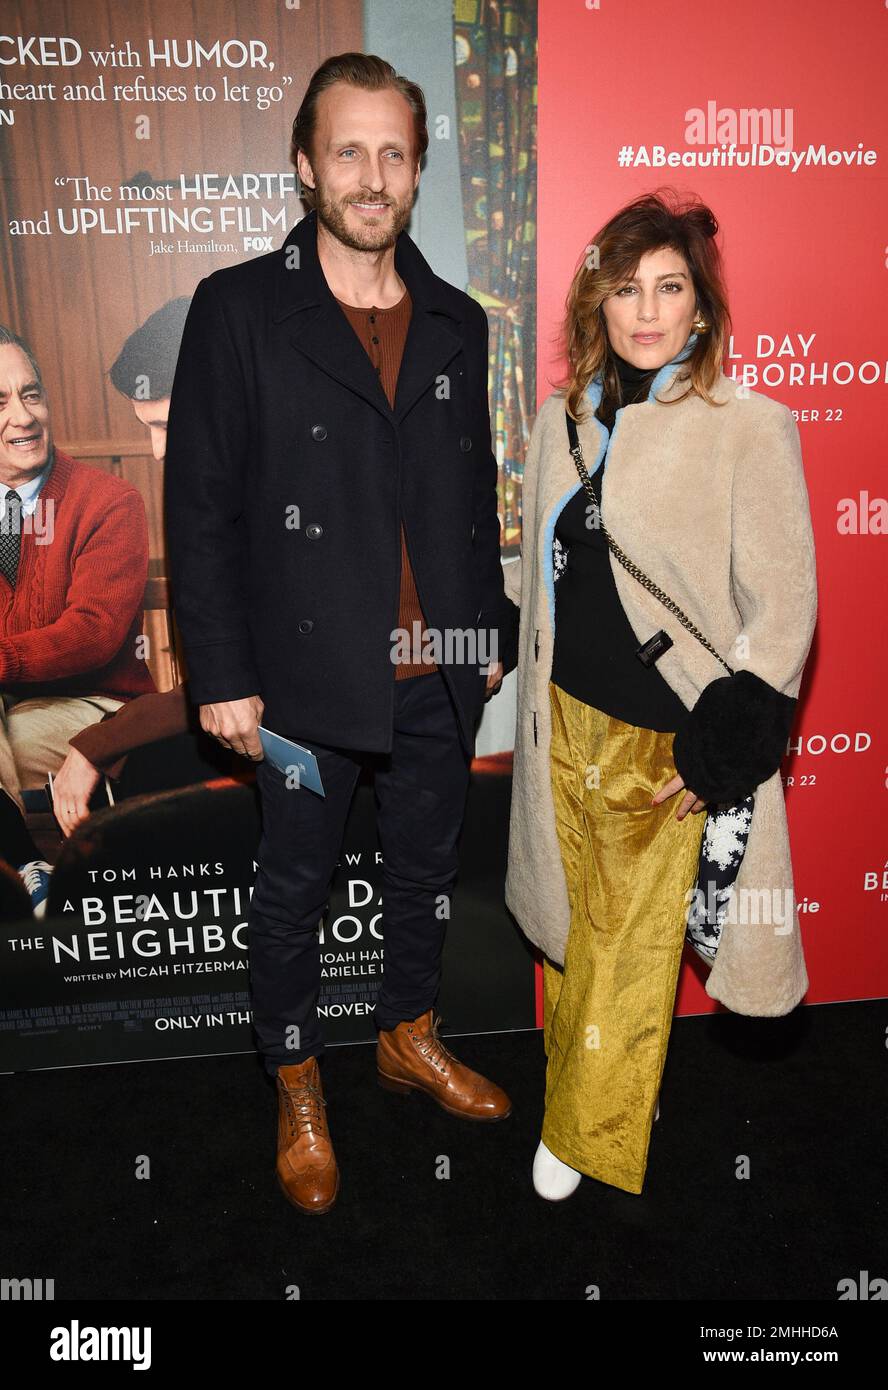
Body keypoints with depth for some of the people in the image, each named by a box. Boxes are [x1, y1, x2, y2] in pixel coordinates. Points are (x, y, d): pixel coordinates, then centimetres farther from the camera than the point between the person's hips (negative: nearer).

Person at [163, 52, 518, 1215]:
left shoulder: (456, 323, 9)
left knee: (426, 866, 18)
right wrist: (221, 674, -11)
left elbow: (476, 496, 13)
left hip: (439, 674, 4)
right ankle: (298, 1088, 33)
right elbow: (200, 506, -7)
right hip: (309, 672, -4)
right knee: (294, 883, 11)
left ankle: (411, 1038, 43)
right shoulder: (239, 310, -4)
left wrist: (489, 631, 12)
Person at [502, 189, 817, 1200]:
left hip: (667, 743, -4)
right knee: (576, 925, 17)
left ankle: (587, 1135, 31)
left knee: (634, 947, 8)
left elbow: (784, 604, -10)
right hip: (564, 720, 5)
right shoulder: (562, 419, 6)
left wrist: (723, 752, -13)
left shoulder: (748, 428, -10)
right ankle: (569, 1085, 40)